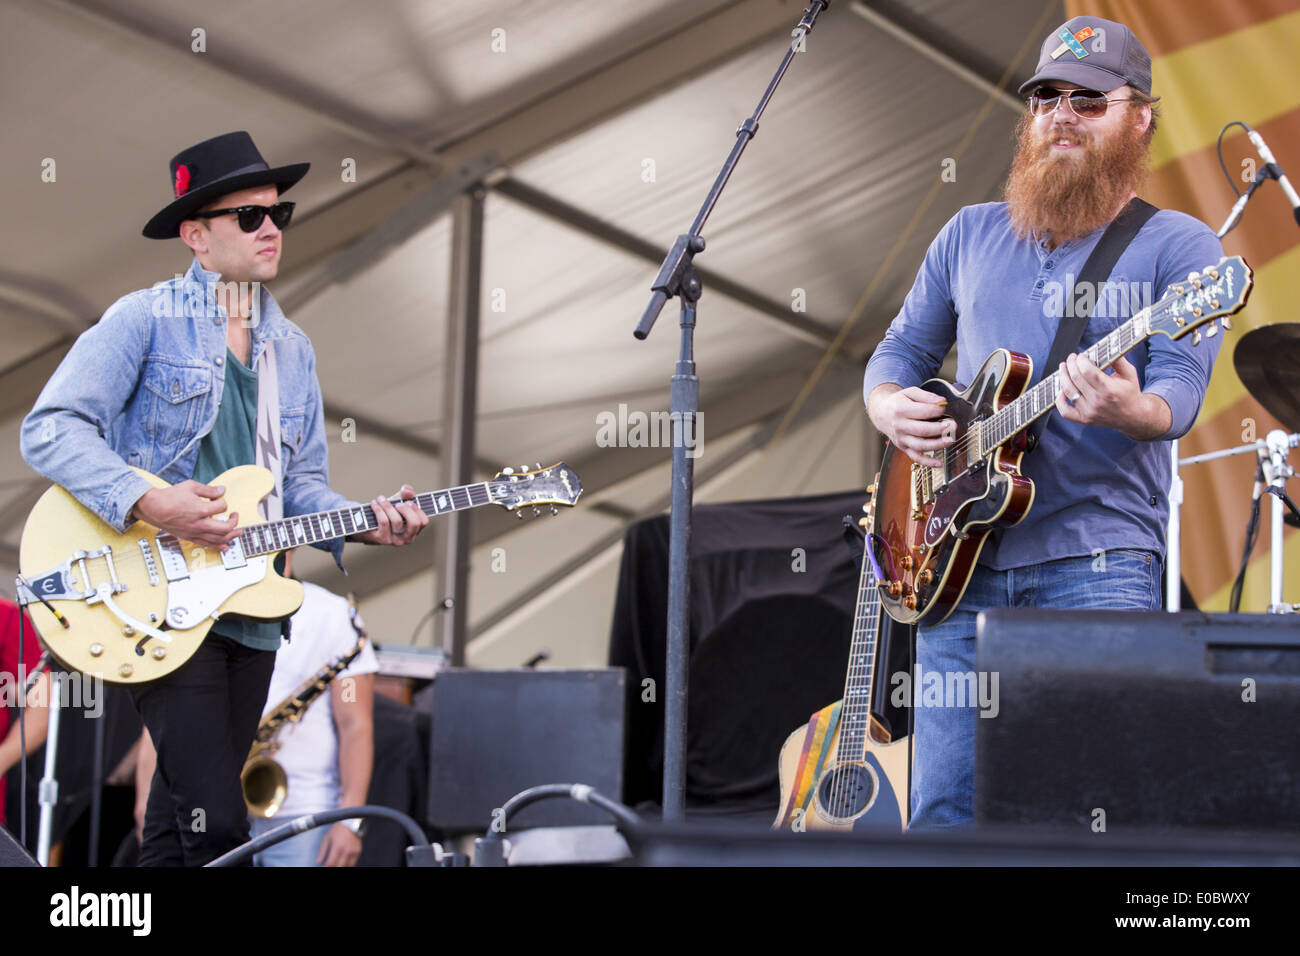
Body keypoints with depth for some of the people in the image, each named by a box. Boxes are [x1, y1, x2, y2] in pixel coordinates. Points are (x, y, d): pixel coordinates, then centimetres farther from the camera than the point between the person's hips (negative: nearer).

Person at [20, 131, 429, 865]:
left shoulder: (293, 348, 16)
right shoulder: (145, 320, -5)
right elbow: (51, 428, -12)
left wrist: (366, 522, -4)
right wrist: (149, 503, -24)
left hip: (250, 610, 7)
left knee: (177, 823, 13)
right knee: (216, 822, -16)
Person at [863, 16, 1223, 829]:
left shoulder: (1176, 246, 3)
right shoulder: (971, 235, 18)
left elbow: (1181, 393, -9)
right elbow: (900, 353, 23)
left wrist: (1128, 409, -32)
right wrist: (893, 409, -1)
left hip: (1099, 560, -4)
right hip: (963, 562, 5)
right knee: (944, 810, 4)